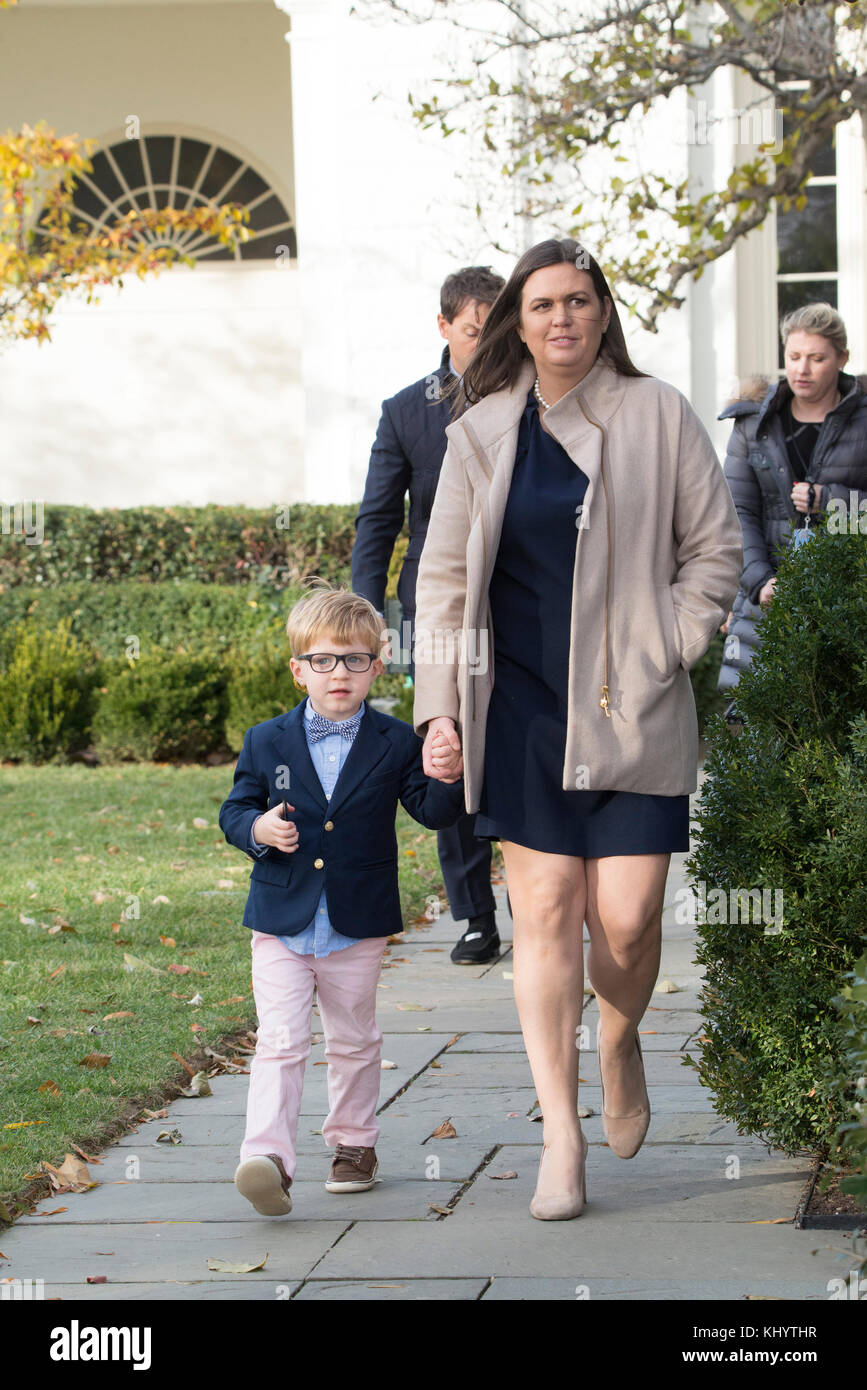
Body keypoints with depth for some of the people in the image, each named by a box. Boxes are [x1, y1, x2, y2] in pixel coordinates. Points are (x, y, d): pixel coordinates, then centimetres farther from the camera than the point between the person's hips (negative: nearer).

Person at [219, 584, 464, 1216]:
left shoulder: (397, 744, 0)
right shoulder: (267, 743, 1)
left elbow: (433, 812, -1)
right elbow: (234, 810, 8)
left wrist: (447, 780, -23)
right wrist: (258, 829, -15)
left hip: (359, 926, 1)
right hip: (282, 922, -1)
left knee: (354, 1040, 15)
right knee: (280, 1041, -9)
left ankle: (354, 1142, 32)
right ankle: (268, 1156, -17)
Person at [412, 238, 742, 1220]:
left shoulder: (658, 417, 2)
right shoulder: (480, 435, 6)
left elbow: (715, 547, 7)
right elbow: (445, 575, 9)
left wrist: (668, 652, -3)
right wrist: (437, 705, 2)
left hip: (634, 708, -1)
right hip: (522, 707, 1)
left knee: (626, 916, -4)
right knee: (544, 909, -3)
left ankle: (619, 1042, 30)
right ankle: (561, 1134, 2)